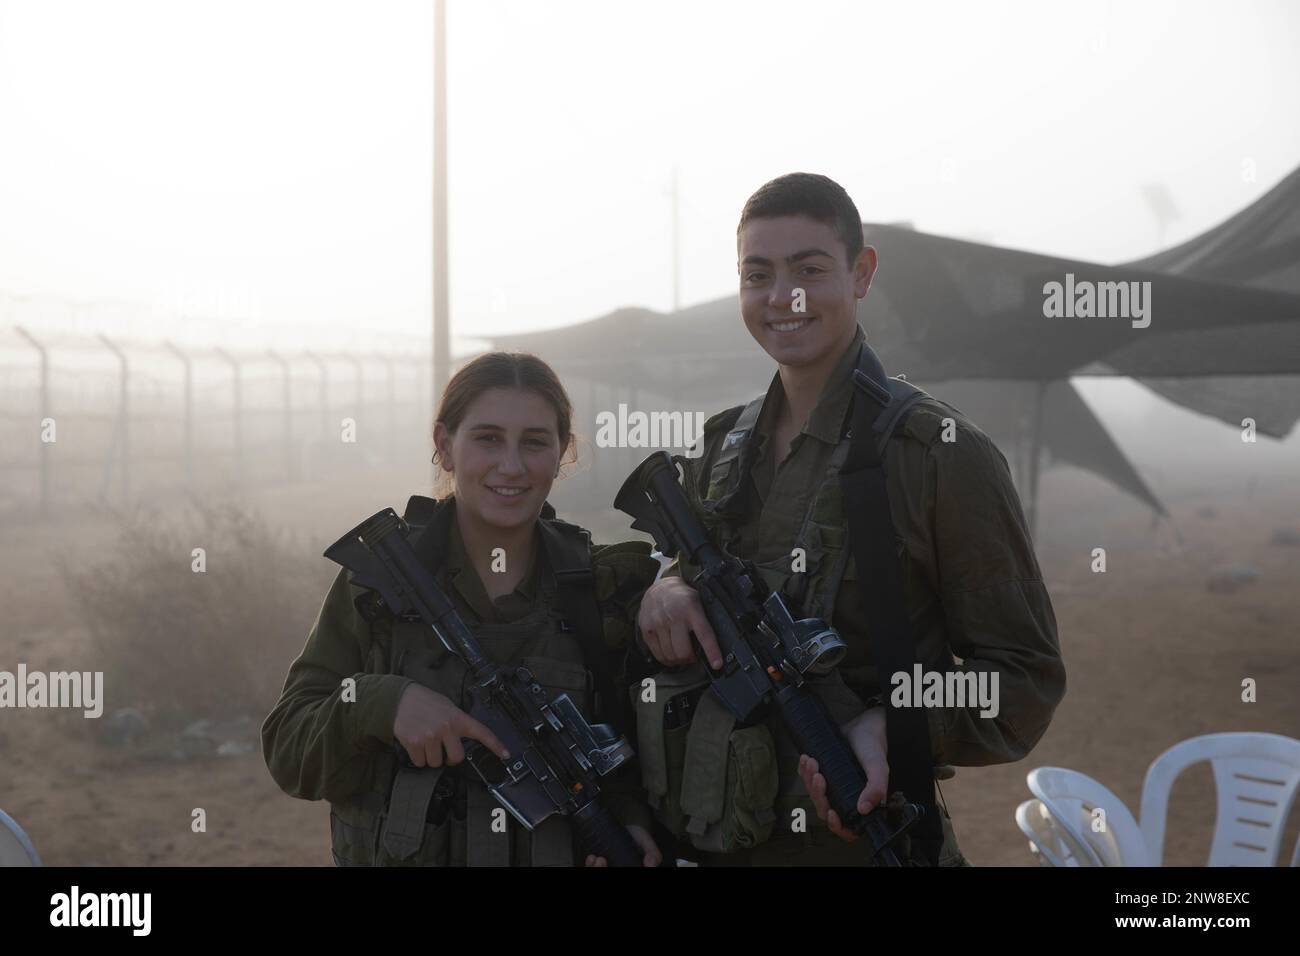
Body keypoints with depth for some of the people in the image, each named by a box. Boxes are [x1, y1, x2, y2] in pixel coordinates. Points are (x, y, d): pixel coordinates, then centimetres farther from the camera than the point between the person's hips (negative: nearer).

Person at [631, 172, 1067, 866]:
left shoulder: (943, 453, -11)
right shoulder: (717, 450, 6)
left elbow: (1026, 678, -11)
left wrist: (891, 729, -28)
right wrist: (662, 594, -8)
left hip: (859, 842, -5)